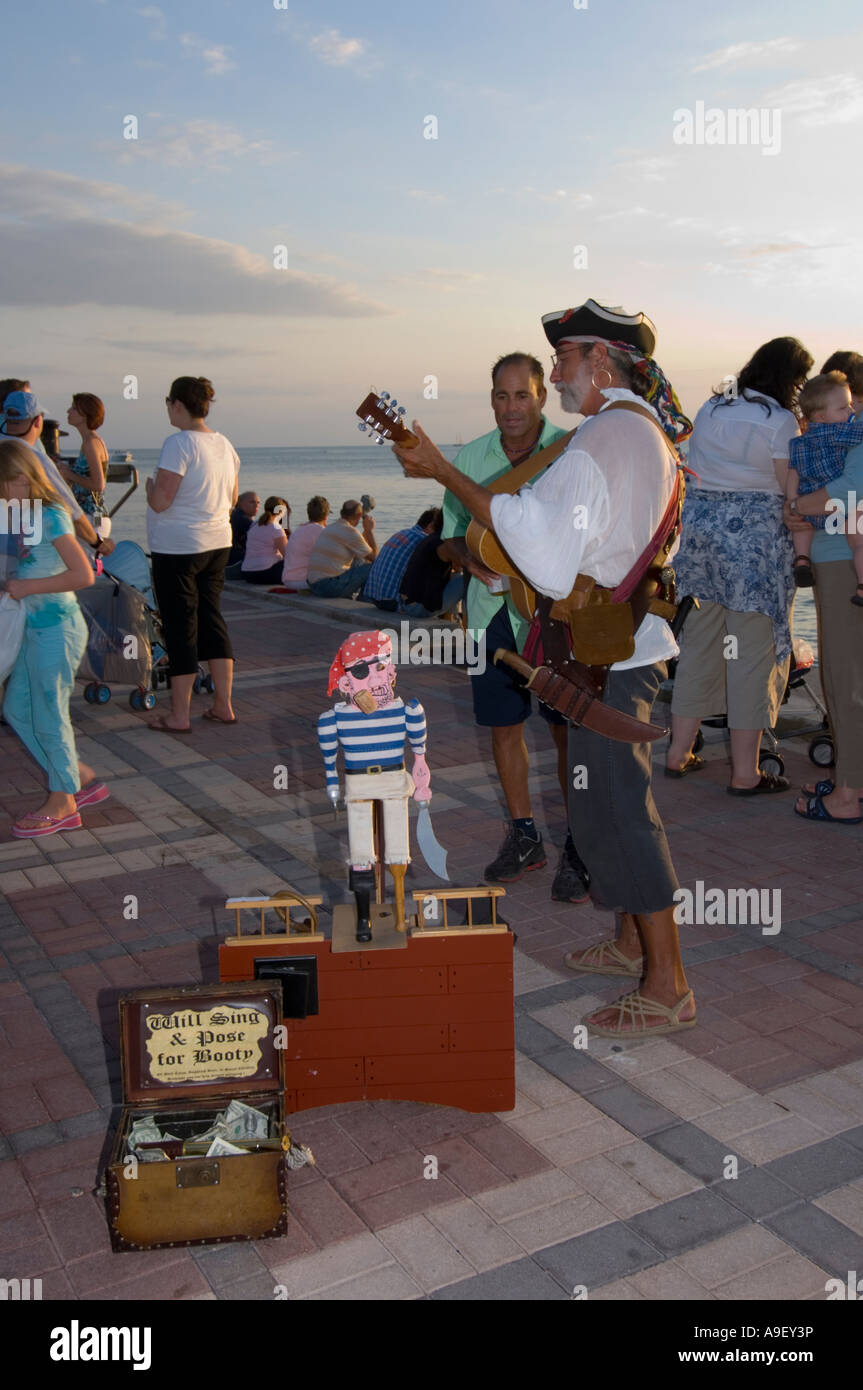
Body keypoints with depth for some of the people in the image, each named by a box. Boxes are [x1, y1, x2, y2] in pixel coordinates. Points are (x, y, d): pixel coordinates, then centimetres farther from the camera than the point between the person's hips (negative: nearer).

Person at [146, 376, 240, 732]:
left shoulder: (179, 443, -17)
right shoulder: (224, 444, 8)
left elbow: (160, 502, -20)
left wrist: (150, 485, 0)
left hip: (177, 549, -7)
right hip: (217, 544, 7)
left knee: (181, 627, 0)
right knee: (211, 618, 15)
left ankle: (179, 716, 8)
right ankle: (224, 705, 18)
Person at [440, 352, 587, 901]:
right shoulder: (470, 458, 9)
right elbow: (451, 533, 16)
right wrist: (468, 557, -6)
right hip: (493, 612, 5)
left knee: (569, 730, -3)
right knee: (503, 726, 11)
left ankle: (580, 848, 11)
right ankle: (524, 836, 28)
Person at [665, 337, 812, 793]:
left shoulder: (710, 409, 10)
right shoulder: (780, 420, -9)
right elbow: (792, 493, -9)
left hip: (699, 528, 6)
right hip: (755, 538, -6)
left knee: (698, 643, 14)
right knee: (753, 653, 0)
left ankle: (678, 752, 22)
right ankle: (745, 773, 6)